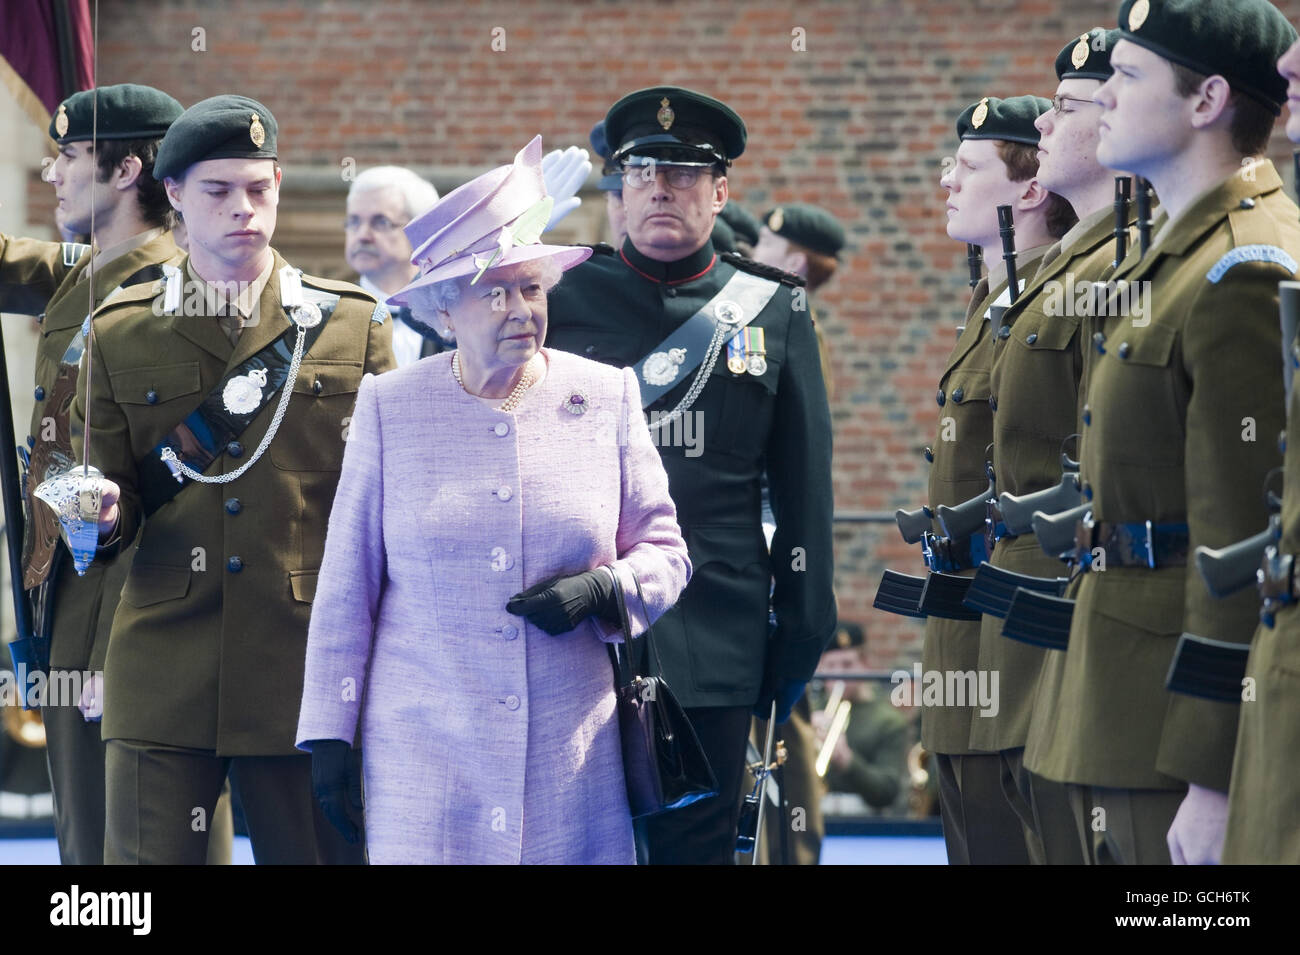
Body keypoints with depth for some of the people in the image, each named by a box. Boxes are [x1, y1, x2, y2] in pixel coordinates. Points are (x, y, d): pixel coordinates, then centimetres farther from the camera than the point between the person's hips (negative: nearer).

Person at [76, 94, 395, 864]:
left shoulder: (354, 325, 9)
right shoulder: (123, 333, 11)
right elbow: (117, 488, 15)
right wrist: (103, 513, -10)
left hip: (308, 672, 0)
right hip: (165, 677, 0)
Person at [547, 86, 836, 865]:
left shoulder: (773, 312, 9)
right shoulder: (563, 299, 6)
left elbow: (805, 490, 11)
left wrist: (802, 632, 8)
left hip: (713, 650, 0)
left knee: (697, 843, 3)